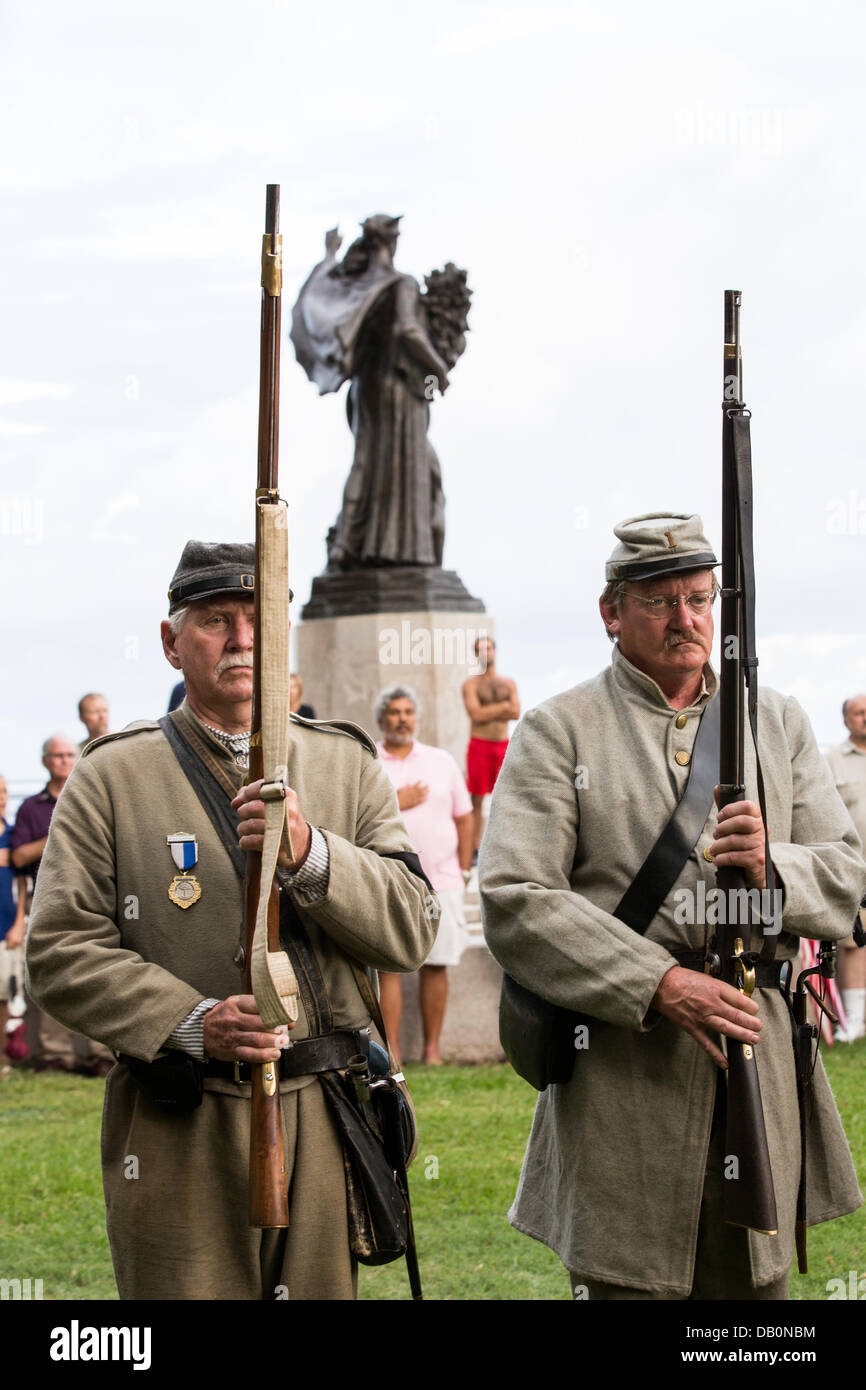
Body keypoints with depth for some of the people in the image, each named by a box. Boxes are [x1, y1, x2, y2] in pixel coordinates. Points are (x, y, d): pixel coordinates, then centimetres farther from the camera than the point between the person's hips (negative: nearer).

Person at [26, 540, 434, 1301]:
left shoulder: (348, 766, 10)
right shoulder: (112, 778, 2)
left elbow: (410, 930, 1)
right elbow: (61, 949, -4)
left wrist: (310, 853, -17)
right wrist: (191, 1023, -17)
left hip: (325, 1122, 2)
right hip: (178, 1133, -2)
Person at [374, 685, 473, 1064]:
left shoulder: (441, 761, 13)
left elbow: (464, 817, 16)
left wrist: (463, 871, 10)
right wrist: (394, 803, -11)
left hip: (441, 882, 2)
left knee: (435, 965, 2)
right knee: (388, 966, -5)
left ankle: (432, 1048, 10)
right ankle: (391, 1051, -2)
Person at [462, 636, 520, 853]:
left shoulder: (508, 683, 13)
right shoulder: (471, 684, 3)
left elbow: (516, 713, -1)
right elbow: (476, 714, -12)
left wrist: (488, 712, -9)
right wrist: (503, 706, -5)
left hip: (503, 745, 3)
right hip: (479, 745, -3)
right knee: (477, 800, -3)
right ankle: (474, 850, -2)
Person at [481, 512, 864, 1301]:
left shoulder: (779, 724, 15)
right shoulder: (558, 733, 1)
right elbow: (515, 903, -10)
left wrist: (773, 869, -12)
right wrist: (661, 985, -19)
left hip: (760, 1060, 4)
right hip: (622, 1078, -4)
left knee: (756, 1284, 8)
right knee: (628, 1282, -2)